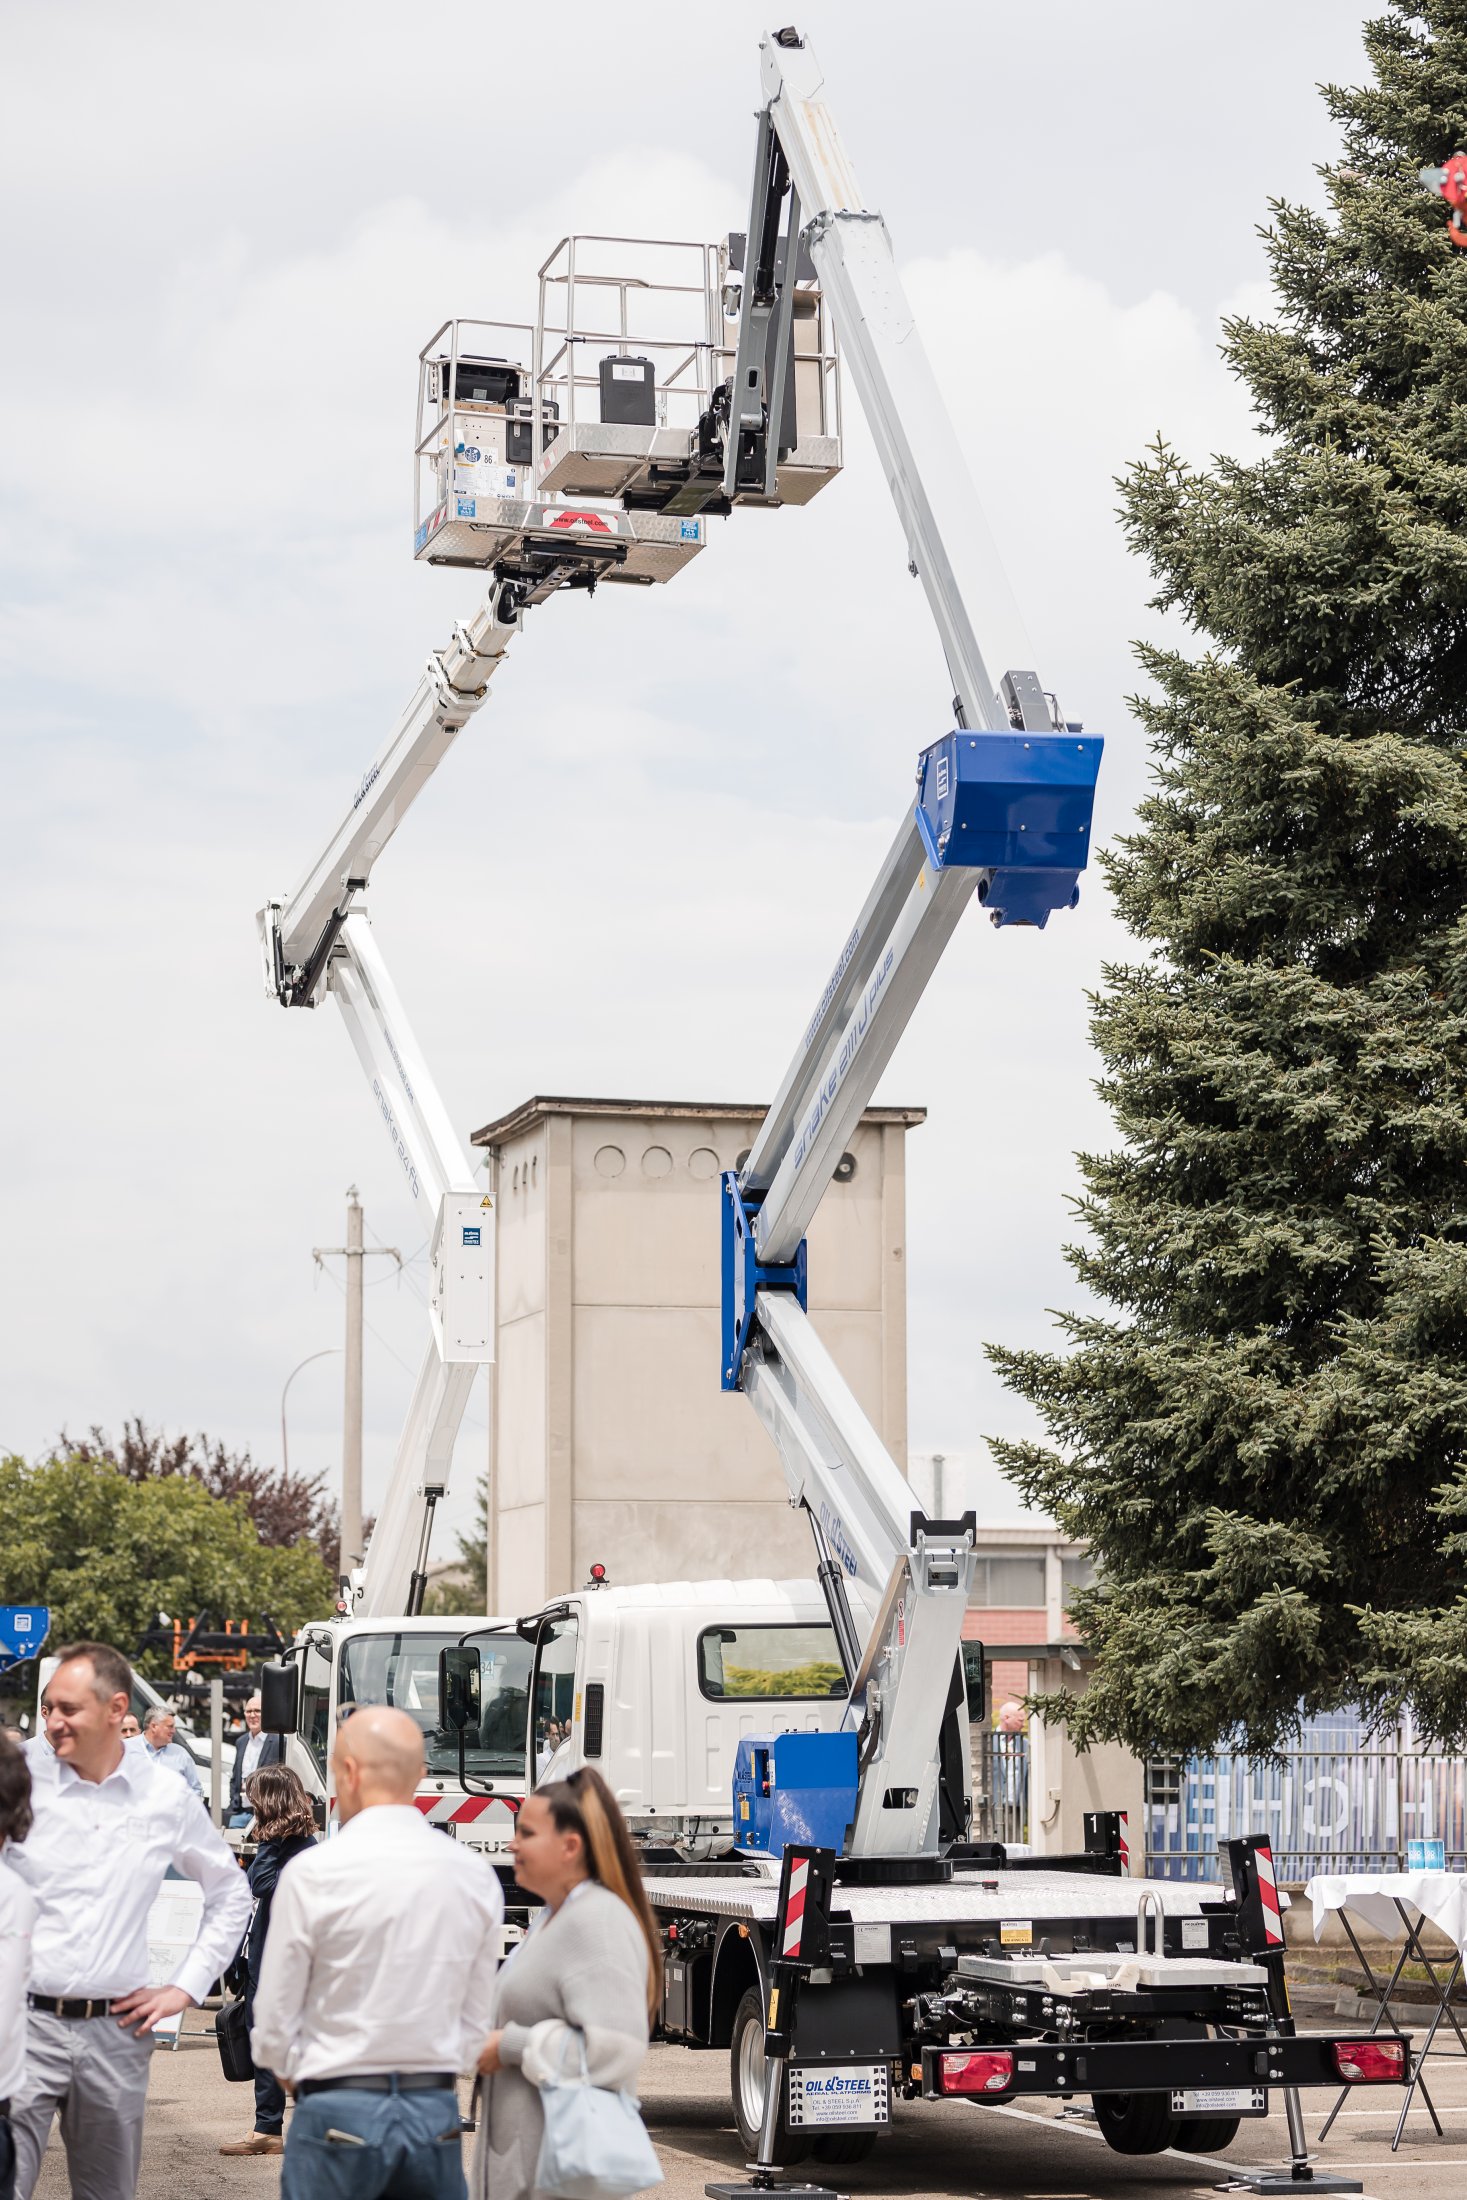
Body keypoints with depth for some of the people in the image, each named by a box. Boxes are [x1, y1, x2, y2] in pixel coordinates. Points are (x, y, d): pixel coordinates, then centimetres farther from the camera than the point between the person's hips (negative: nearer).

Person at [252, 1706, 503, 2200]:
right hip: (436, 2113, 4)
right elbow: (479, 2017, 8)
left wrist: (290, 2071, 15)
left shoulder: (312, 1873, -9)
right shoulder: (477, 1876, 3)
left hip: (339, 2110, -4)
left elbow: (274, 2022, -4)